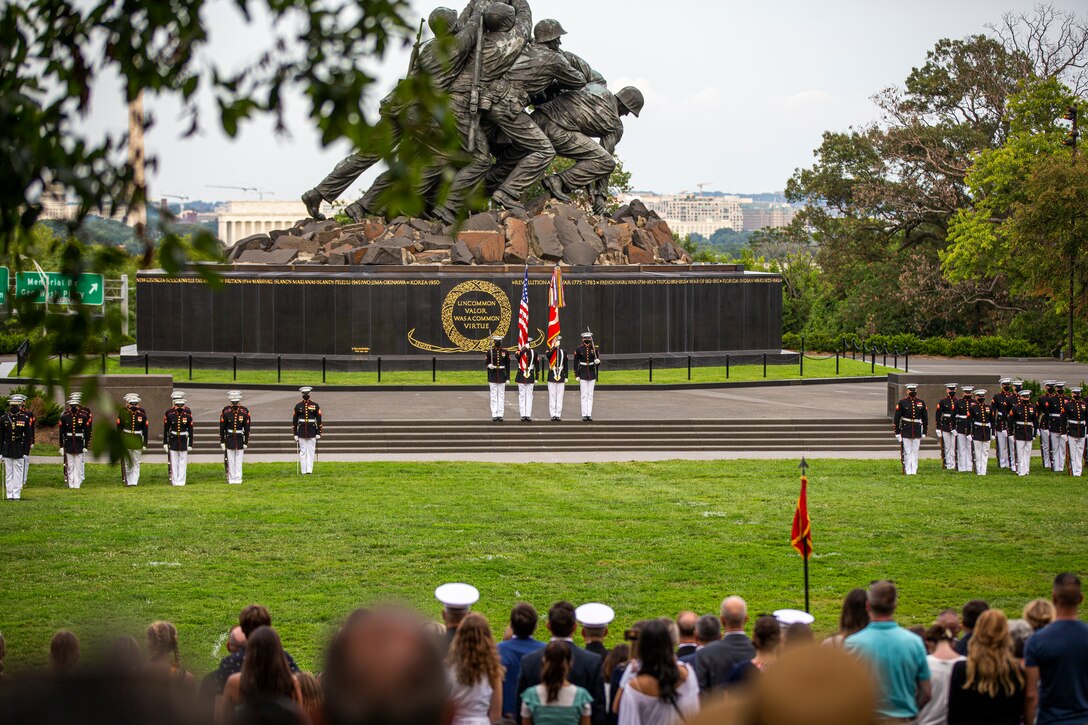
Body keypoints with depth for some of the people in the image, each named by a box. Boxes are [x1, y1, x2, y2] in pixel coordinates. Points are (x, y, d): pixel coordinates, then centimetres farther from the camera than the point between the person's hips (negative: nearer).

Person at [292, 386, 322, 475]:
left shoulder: (315, 405, 2)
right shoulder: (298, 406, 4)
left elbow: (319, 420, 2)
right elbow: (294, 421, 6)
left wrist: (318, 433, -3)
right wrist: (295, 434, 3)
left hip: (312, 433, 0)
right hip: (301, 433, 0)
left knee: (311, 452, -2)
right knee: (303, 452, 2)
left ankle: (309, 470, -2)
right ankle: (303, 471, 4)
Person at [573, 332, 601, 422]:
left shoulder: (594, 349, 2)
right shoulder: (579, 349, -3)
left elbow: (597, 362, 8)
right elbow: (575, 363, 1)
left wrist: (597, 362, -17)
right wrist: (576, 375, -4)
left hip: (592, 374, 2)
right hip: (583, 374, -2)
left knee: (590, 395, 4)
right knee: (584, 395, -2)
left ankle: (589, 414, 6)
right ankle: (584, 415, 1)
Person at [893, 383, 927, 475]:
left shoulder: (921, 403, 5)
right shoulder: (902, 403, -3)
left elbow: (925, 418, 11)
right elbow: (897, 418, -3)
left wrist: (924, 432, 7)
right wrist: (897, 433, -6)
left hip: (917, 432, 2)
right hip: (905, 432, -2)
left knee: (915, 452, 6)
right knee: (907, 452, 1)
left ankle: (914, 470, 12)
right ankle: (908, 471, 6)